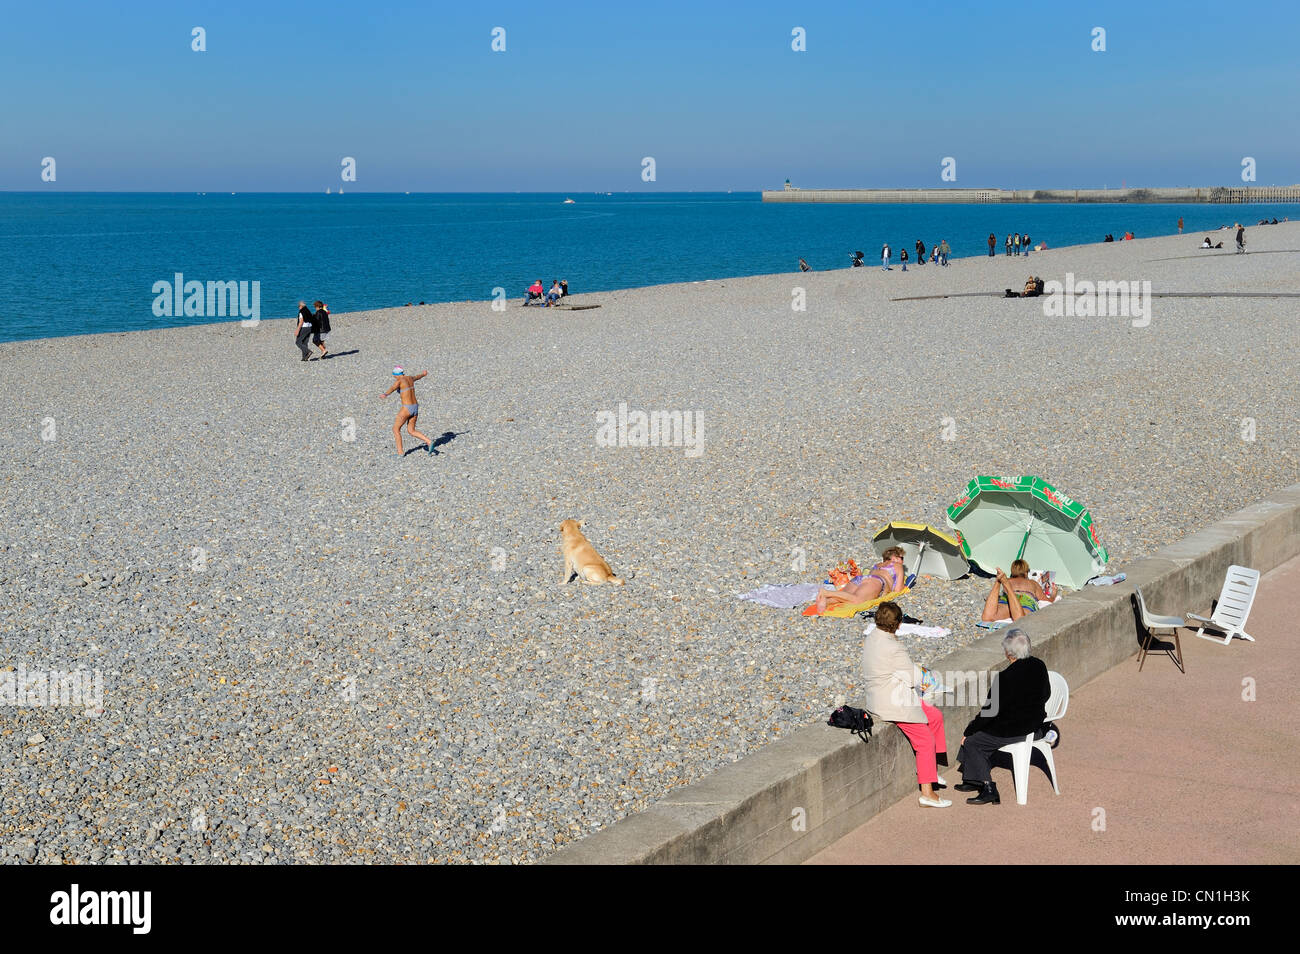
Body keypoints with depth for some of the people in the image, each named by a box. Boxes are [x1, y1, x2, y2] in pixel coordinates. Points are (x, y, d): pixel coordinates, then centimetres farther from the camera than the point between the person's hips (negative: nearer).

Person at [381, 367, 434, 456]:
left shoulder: (399, 381, -11)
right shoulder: (410, 378, 12)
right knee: (412, 431, 15)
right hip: (415, 407, 8)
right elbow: (417, 376, 36)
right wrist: (423, 374, 60)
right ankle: (429, 442, -4)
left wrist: (385, 394, -55)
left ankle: (400, 452, 7)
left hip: (407, 408, -8)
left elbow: (392, 388, -34)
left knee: (396, 429, 8)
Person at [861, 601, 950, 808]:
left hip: (879, 696, 10)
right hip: (893, 704, -10)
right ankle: (927, 793, 2)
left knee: (935, 716, 20)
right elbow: (914, 678, -17)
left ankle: (930, 769, 27)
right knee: (926, 741, -2)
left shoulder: (870, 639, 2)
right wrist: (915, 671, 5)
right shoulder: (893, 649, -26)